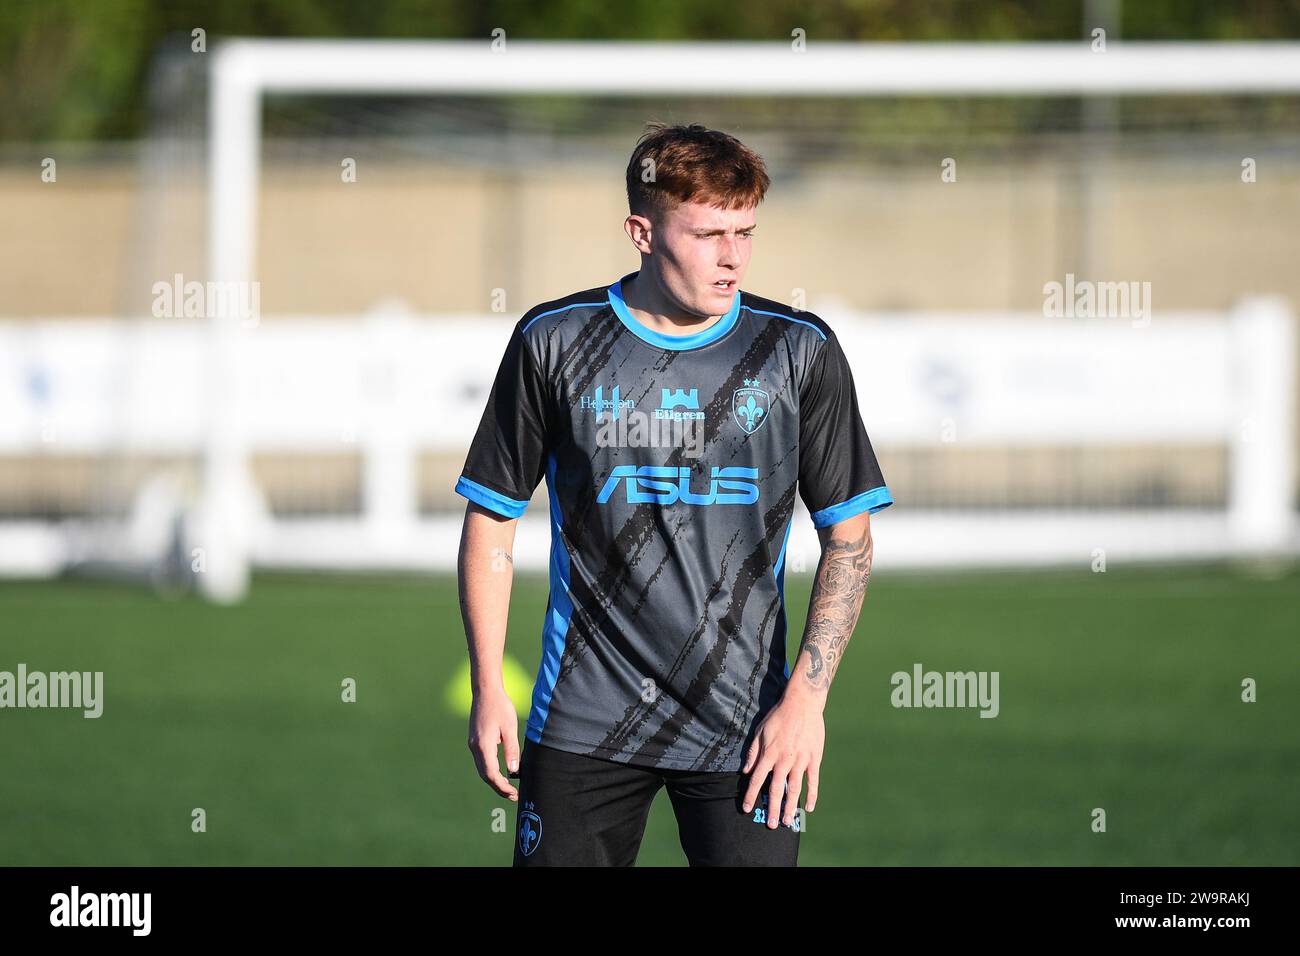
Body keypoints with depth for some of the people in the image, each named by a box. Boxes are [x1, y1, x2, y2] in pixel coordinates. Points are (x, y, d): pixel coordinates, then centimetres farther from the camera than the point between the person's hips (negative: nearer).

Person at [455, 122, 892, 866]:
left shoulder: (801, 352, 0)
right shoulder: (553, 342, 0)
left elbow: (850, 537, 3)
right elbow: (492, 516, 7)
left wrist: (807, 695, -6)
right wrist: (488, 686, 1)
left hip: (743, 722, 0)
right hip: (584, 719, 0)